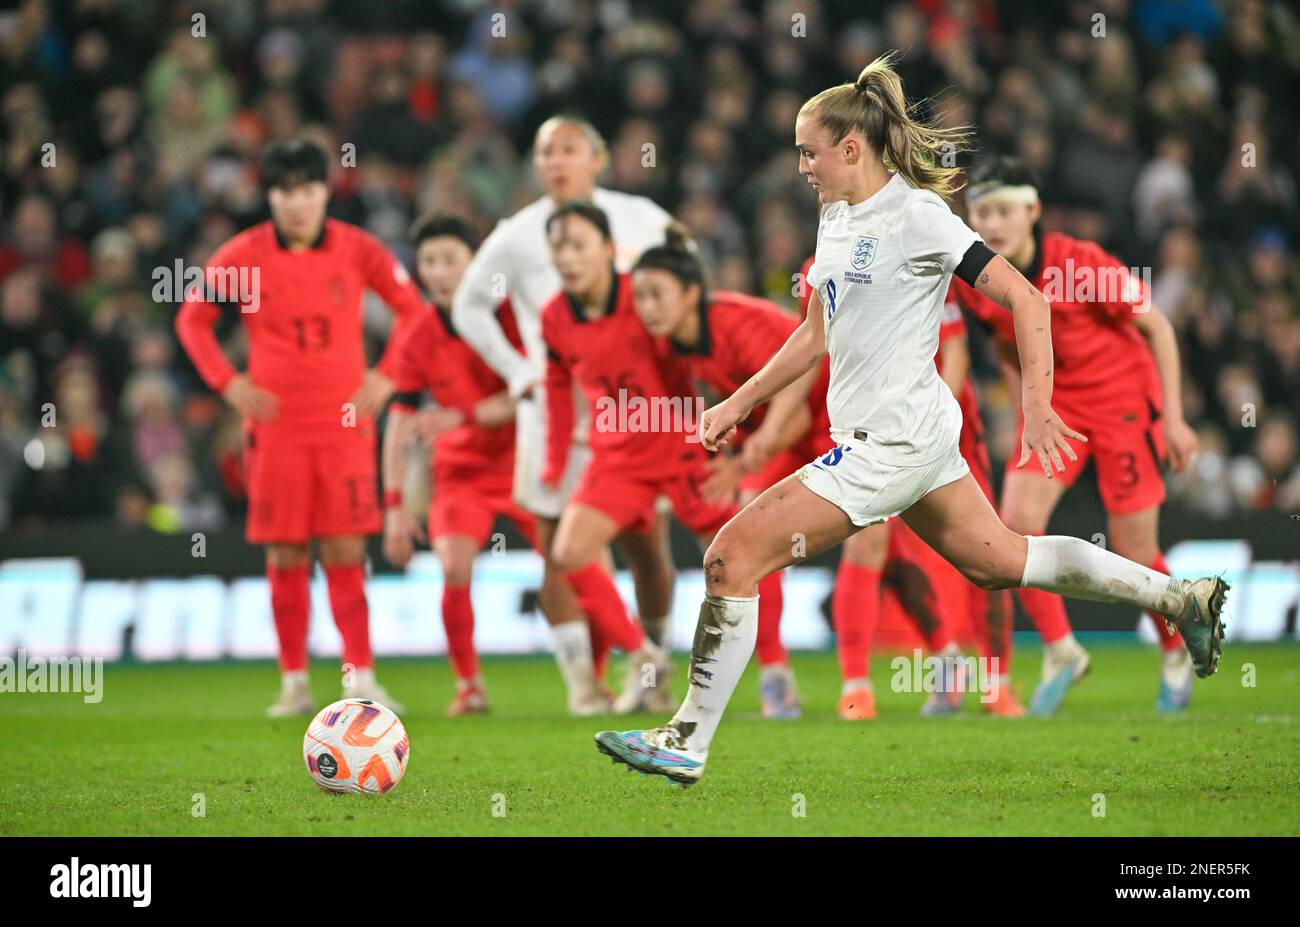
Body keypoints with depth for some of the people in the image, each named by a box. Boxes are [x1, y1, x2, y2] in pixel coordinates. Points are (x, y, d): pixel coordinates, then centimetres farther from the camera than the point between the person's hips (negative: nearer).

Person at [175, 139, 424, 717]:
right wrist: (226, 382, -2)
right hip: (275, 425, 0)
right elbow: (191, 318, 9)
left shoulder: (358, 251, -1)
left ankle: (360, 678, -3)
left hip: (345, 424, 0)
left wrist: (385, 375, 0)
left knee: (345, 551, -4)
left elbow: (412, 308, 10)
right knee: (285, 555, 1)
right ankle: (295, 684, 8)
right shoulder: (242, 257, -2)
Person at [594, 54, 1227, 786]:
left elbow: (1024, 298, -16)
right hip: (910, 433, 10)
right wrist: (740, 404, 20)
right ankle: (1181, 599, 28)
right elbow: (818, 334, 22)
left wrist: (1037, 405, -23)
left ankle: (688, 743, -6)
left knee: (733, 557, -12)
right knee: (998, 561, 19)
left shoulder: (914, 215, -15)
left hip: (893, 438, -10)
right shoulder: (838, 218, 11)